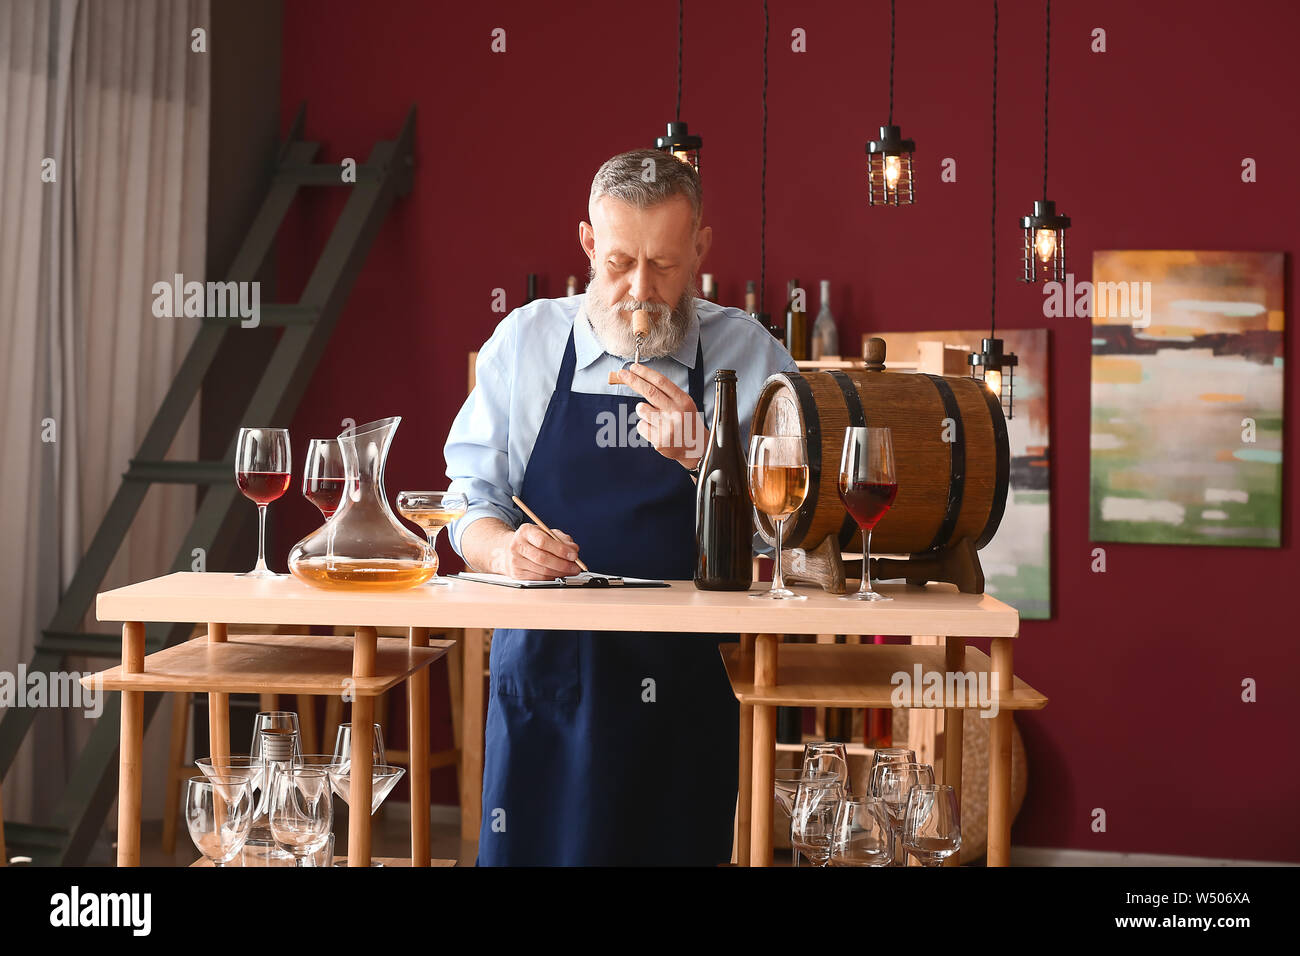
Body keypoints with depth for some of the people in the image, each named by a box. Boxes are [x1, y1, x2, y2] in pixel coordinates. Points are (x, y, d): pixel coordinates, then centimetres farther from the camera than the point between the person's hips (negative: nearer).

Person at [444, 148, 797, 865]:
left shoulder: (751, 356, 3)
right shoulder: (523, 340, 7)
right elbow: (472, 507, 7)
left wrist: (704, 454, -17)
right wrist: (503, 548, -14)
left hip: (689, 694, 0)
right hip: (543, 679, 1)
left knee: (680, 851, 2)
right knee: (529, 852, 2)